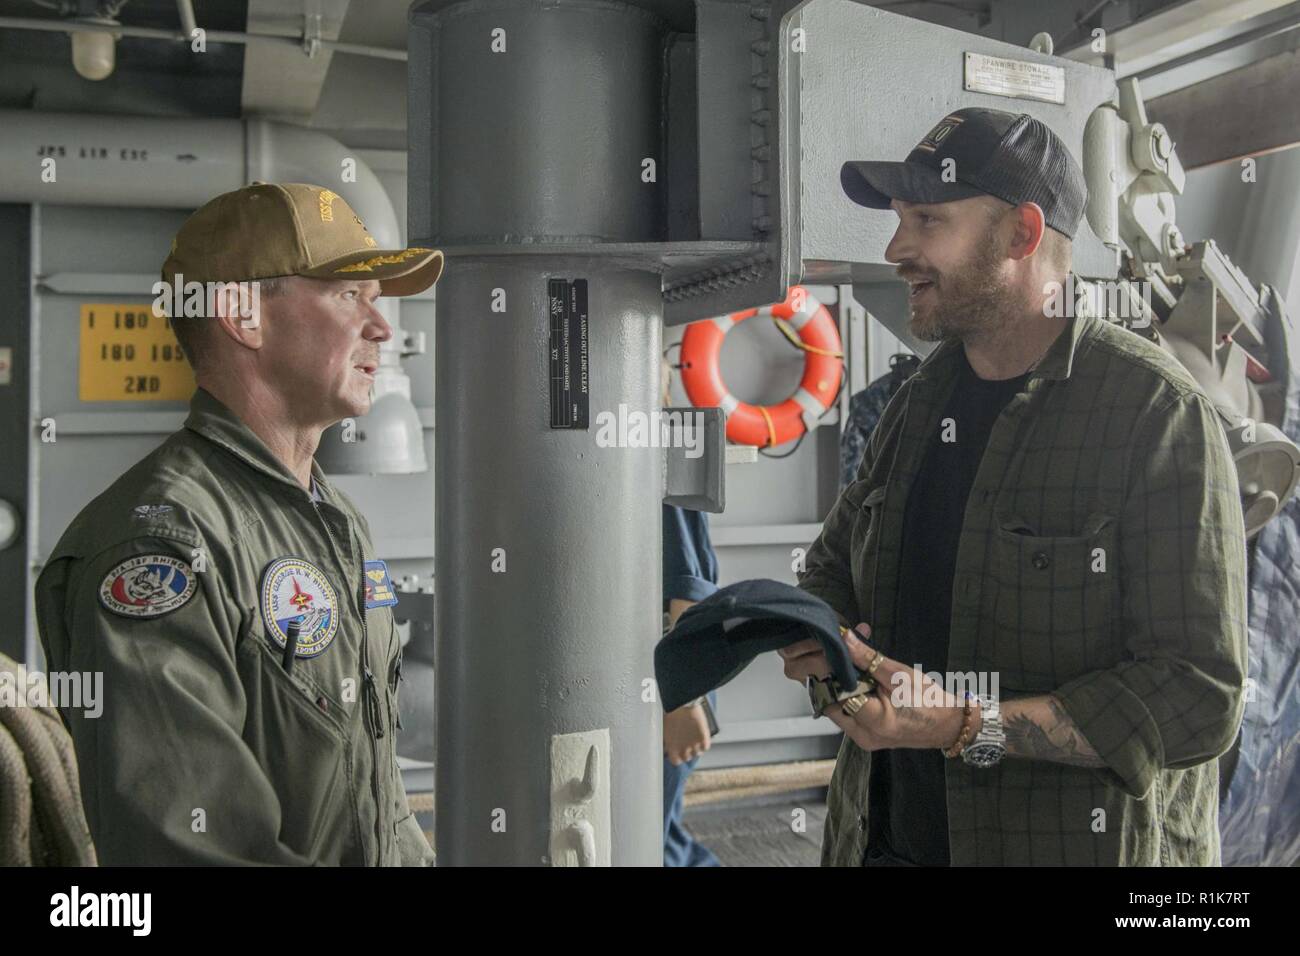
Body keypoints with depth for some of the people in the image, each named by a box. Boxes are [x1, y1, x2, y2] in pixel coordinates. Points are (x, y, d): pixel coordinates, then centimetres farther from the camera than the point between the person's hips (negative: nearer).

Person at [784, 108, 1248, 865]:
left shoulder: (1160, 412, -18)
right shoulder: (921, 399, 3)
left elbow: (1198, 695, -21)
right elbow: (834, 562, 14)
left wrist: (969, 728, -28)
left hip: (1078, 841, -5)